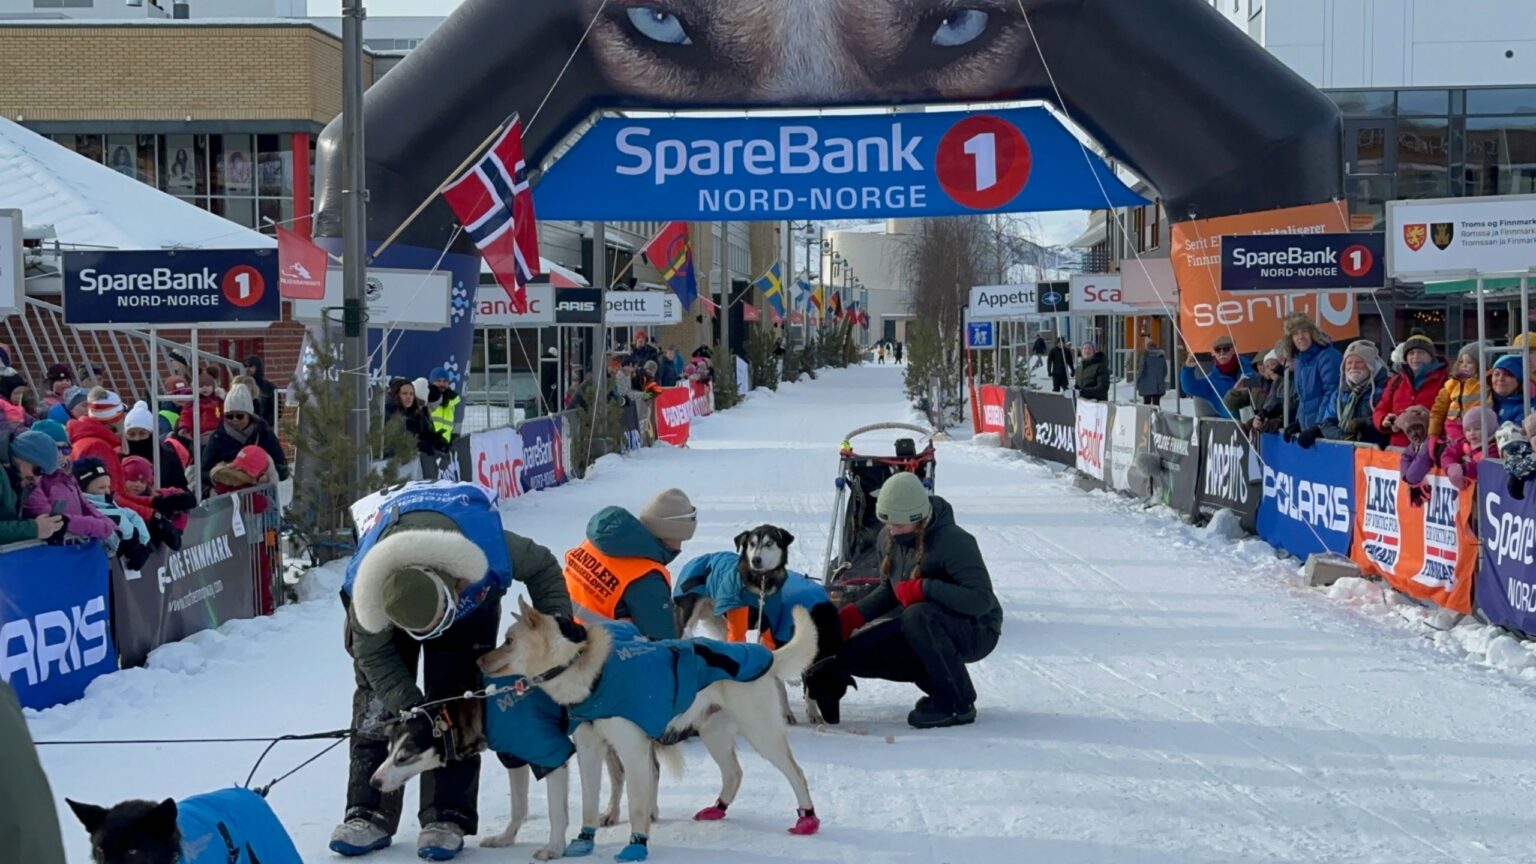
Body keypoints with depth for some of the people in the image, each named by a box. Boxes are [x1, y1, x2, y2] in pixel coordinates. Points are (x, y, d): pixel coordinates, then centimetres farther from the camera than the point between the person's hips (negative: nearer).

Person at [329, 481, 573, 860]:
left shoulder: (487, 545, -44)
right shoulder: (366, 589, -42)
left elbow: (542, 568, -22)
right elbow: (374, 655, -25)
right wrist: (408, 705, -37)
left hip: (472, 601, 0)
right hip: (391, 601, 0)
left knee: (453, 698, -12)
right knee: (377, 698, -8)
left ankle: (447, 817, -10)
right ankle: (369, 814, -2)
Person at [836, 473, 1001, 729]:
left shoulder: (953, 541, -25)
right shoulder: (888, 539, -2)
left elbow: (982, 600, -33)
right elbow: (889, 590, 12)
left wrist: (926, 588, -36)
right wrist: (855, 614, -5)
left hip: (975, 631, -8)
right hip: (920, 627, 8)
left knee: (918, 615, -39)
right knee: (852, 654, -8)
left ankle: (957, 703, -20)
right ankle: (937, 681, 6)